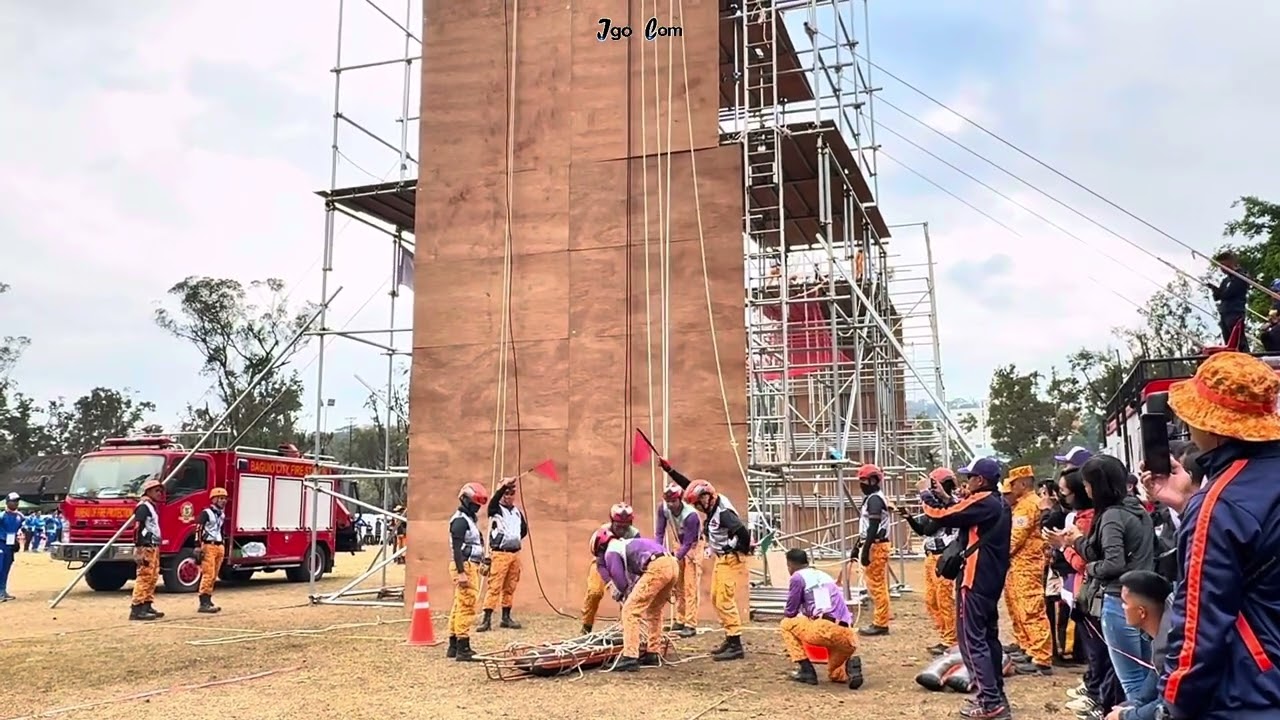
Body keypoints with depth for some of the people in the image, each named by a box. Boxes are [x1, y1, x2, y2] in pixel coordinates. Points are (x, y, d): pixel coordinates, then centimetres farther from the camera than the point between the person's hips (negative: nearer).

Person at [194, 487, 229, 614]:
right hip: (208, 546, -8)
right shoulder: (206, 512, -8)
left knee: (214, 576, 9)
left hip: (219, 547, 8)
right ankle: (203, 604, -11)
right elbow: (199, 530, -14)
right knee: (208, 575, -12)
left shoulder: (222, 514, 17)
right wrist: (199, 547, -21)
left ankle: (208, 601, 14)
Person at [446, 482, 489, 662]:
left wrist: (481, 561, 24)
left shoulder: (469, 519, 20)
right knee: (467, 607, -12)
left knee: (459, 607, 13)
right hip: (466, 567, -11)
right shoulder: (460, 520, -12)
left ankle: (454, 647, 20)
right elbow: (457, 548, -19)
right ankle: (463, 649, -12)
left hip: (470, 566, 11)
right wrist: (461, 572, -25)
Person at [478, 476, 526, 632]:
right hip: (500, 554, -6)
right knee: (494, 587, -10)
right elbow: (494, 500, -26)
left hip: (515, 554, 6)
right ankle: (487, 619, -10)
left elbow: (524, 530, 27)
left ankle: (506, 617, 18)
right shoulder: (496, 509, -2)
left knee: (510, 588, 9)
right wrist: (504, 485, -39)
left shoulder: (518, 512, 15)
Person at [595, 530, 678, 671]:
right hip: (672, 564, 9)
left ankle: (630, 658, -8)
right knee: (654, 610, 25)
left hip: (657, 568, -9)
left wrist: (621, 594, 27)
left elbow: (621, 582, 8)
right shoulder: (627, 544, 35)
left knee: (630, 610, -3)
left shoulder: (611, 551, 9)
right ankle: (652, 654, 30)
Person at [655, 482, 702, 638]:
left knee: (690, 587, -10)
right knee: (677, 585, 10)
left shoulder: (691, 515, -35)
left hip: (693, 546, -6)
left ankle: (691, 625, -8)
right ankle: (680, 620, 21)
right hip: (679, 544, 6)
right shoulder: (663, 508, -19)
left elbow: (688, 544, -29)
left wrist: (675, 559, -37)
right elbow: (660, 533, -12)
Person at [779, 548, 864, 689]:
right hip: (848, 637, 7)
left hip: (826, 628, -7)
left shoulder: (798, 577, 8)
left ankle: (806, 670, 8)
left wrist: (786, 617, 36)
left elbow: (790, 611, 12)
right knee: (835, 675, 29)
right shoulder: (824, 575, 30)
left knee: (786, 625, 19)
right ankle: (850, 664, -5)